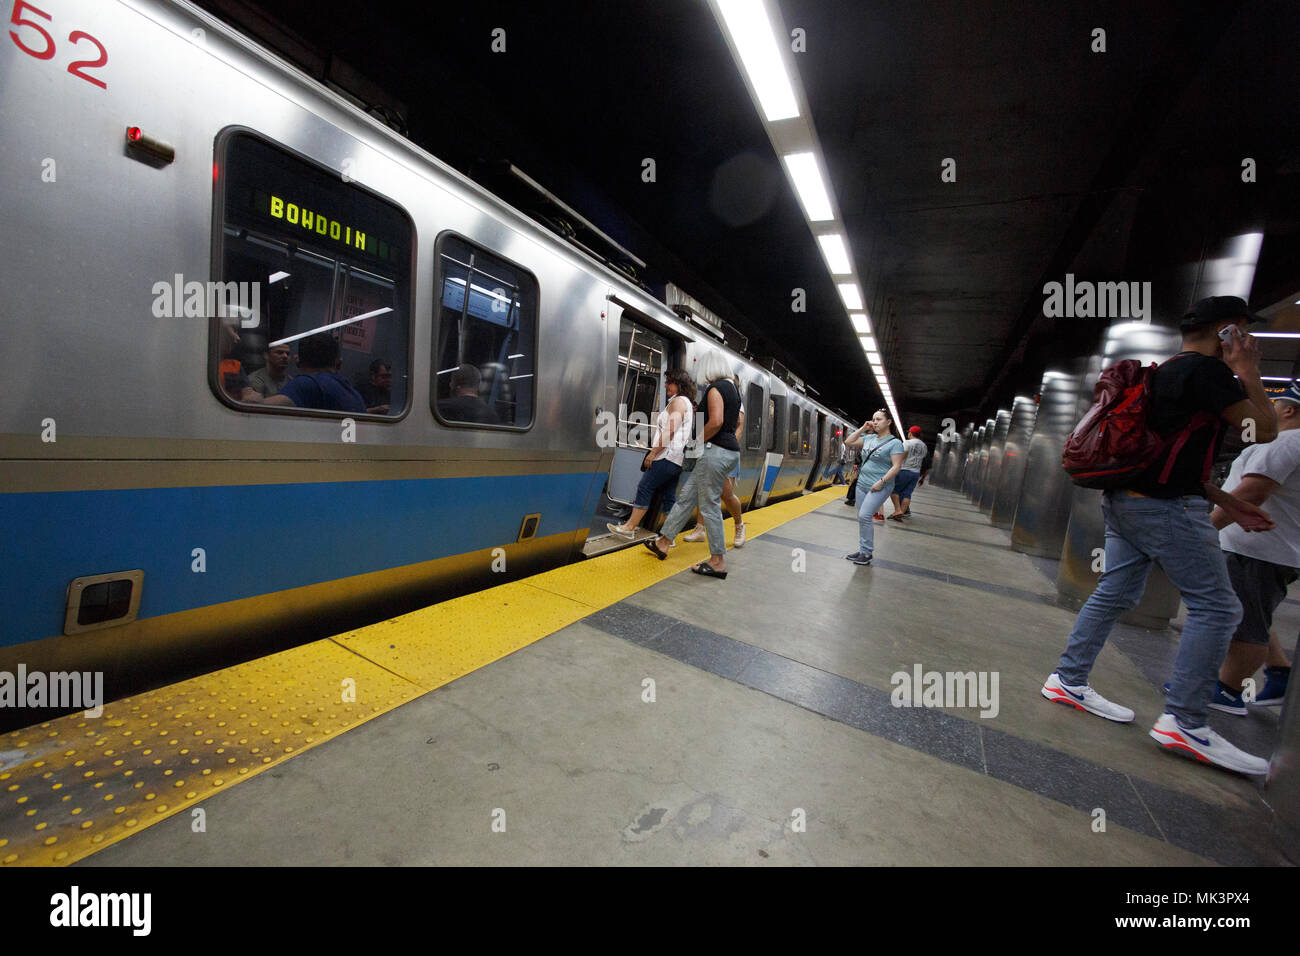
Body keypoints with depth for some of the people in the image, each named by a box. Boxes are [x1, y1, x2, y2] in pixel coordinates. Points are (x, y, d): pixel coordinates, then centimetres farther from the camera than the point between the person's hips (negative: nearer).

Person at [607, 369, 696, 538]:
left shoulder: (678, 401, -7)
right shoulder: (687, 403, 25)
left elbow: (670, 430, -18)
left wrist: (653, 452, -15)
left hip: (668, 455, -10)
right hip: (678, 459, 10)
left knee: (645, 488, -7)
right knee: (669, 496, 9)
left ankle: (629, 527, -4)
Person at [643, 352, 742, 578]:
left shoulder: (715, 388, -11)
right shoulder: (732, 387, 17)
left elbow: (716, 421, -24)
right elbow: (737, 420, 25)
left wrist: (698, 441, -10)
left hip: (716, 450, -10)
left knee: (709, 506, -4)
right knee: (686, 497, 14)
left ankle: (718, 562, 4)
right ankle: (663, 543, 23)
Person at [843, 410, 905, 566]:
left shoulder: (895, 443, -7)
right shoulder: (869, 438, 12)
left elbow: (896, 466, -13)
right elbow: (848, 442, 13)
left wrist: (881, 482, -20)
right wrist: (863, 429, 6)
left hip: (879, 487, -7)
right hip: (862, 484, 7)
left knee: (864, 516, -17)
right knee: (862, 518, 9)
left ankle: (866, 553, -7)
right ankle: (863, 551, 20)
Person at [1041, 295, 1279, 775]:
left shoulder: (1163, 373, 20)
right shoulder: (1207, 369, -8)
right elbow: (1264, 430, -6)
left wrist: (1225, 500, 23)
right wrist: (1248, 372, 4)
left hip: (1125, 499, 9)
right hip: (1166, 507, -9)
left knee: (1114, 593, 12)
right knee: (1216, 607, -2)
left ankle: (1069, 681, 16)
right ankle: (1184, 722, 1)